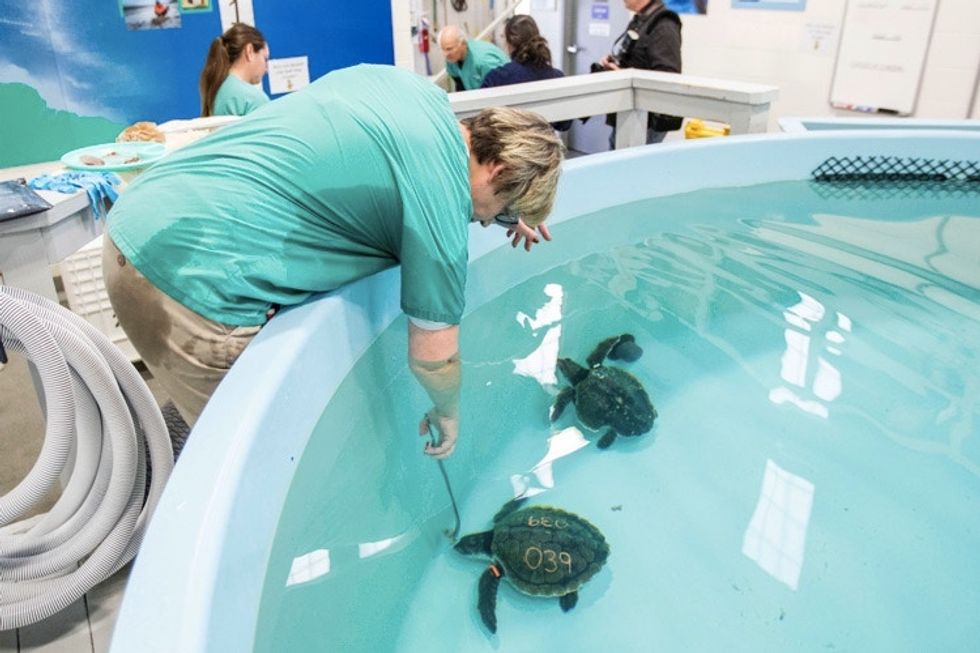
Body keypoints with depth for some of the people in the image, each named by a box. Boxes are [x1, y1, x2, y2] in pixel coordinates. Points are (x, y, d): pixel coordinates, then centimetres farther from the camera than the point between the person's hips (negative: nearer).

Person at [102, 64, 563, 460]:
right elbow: (432, 352, -5)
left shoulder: (416, 88, 9)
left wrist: (507, 213, 30)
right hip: (194, 278, -9)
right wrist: (448, 412, 17)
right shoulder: (442, 192, -13)